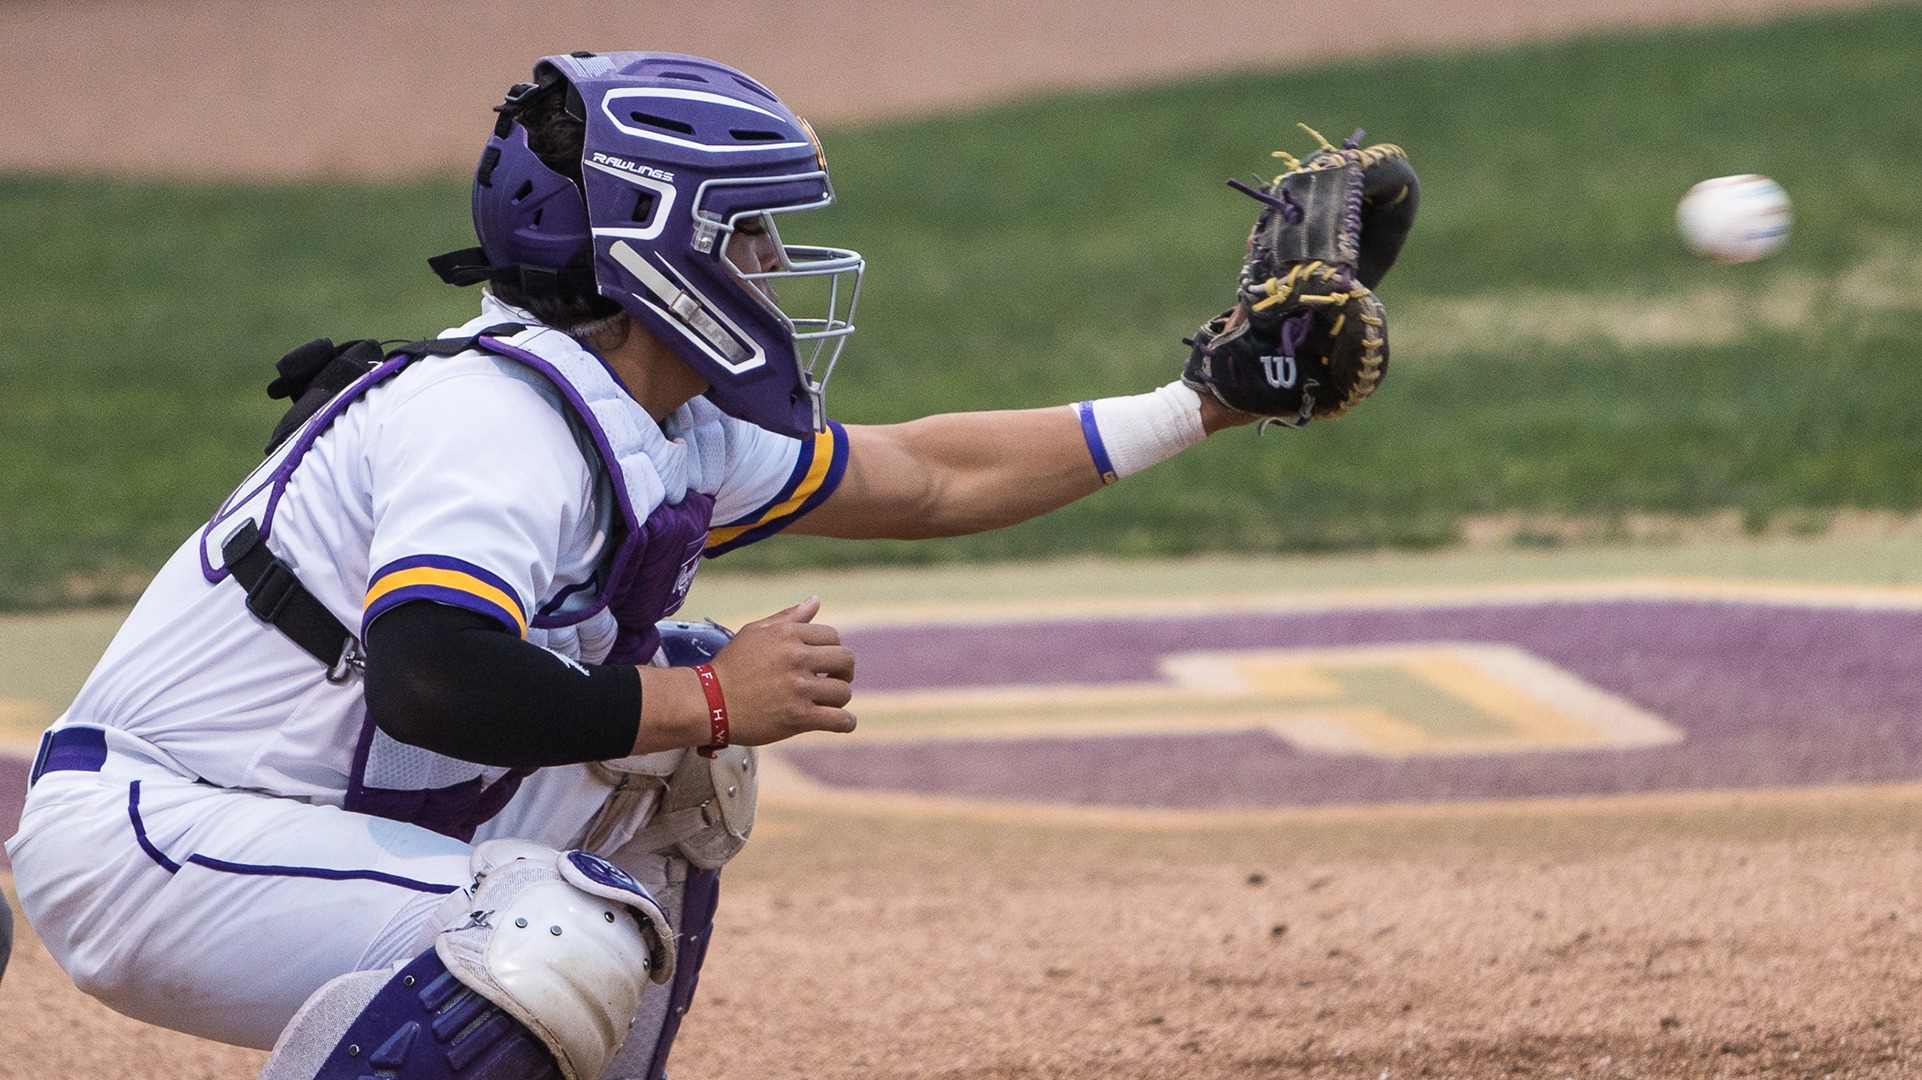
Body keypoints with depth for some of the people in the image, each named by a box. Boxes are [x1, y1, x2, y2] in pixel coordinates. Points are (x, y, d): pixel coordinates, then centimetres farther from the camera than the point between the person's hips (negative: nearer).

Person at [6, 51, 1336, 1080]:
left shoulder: (674, 438, 9)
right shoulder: (503, 414, -22)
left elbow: (929, 480, 21)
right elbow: (428, 677, -38)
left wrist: (1206, 406, 20)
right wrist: (712, 703, -28)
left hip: (319, 817, 10)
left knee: (679, 741, 12)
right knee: (575, 937, -27)